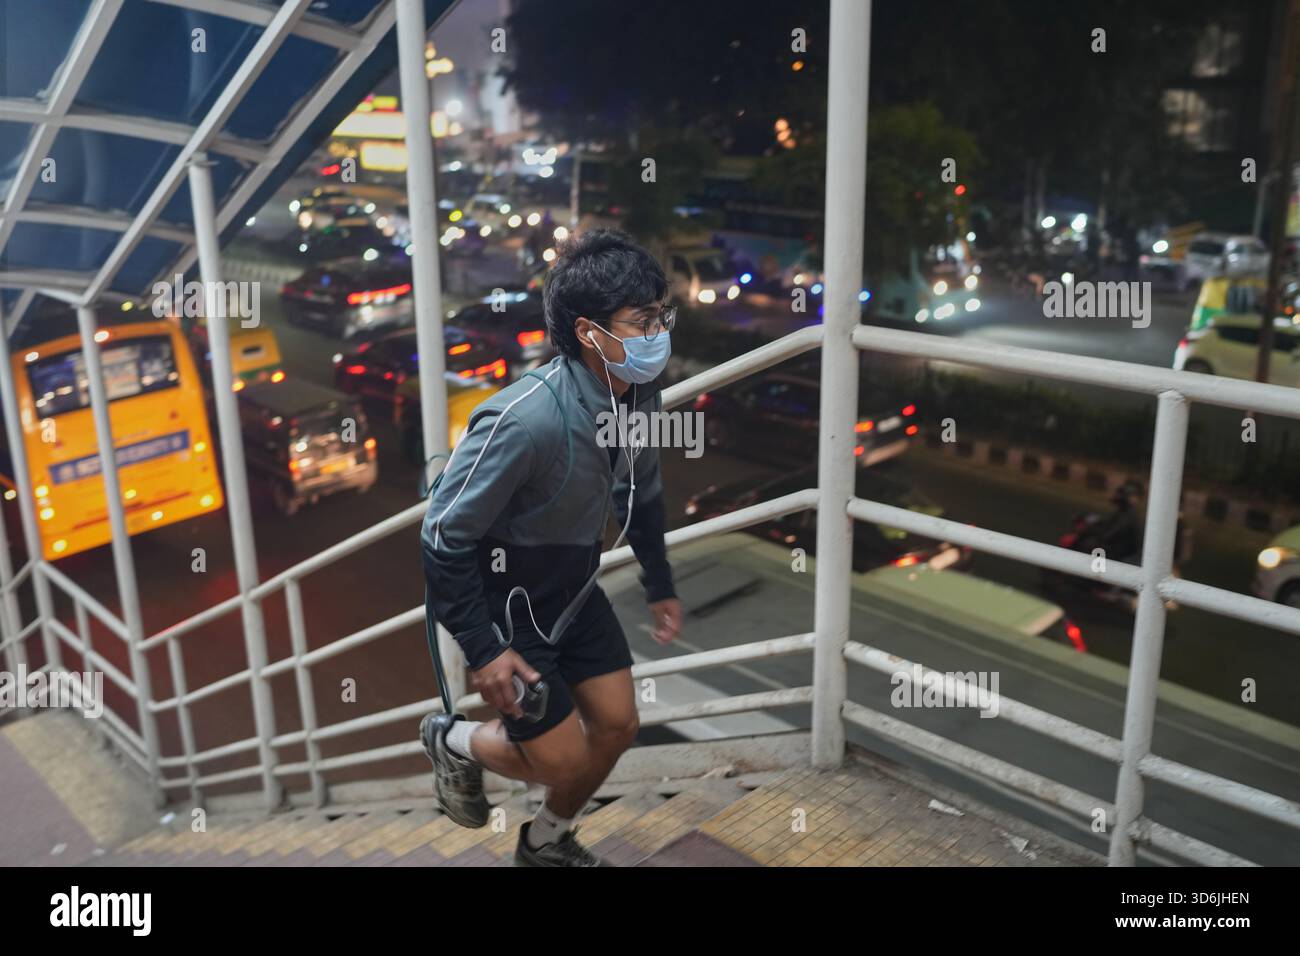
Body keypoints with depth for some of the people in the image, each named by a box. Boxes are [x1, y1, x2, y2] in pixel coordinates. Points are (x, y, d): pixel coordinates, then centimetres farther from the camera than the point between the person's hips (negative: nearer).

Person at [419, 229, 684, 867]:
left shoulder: (639, 396, -11)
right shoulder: (526, 420, -36)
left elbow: (640, 492, 9)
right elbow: (444, 538, -27)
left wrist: (660, 586, 17)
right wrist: (483, 650, -22)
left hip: (574, 591, 7)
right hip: (505, 608, -7)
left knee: (616, 726, 12)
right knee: (565, 762, 0)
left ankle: (547, 844, 40)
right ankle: (454, 741, 30)